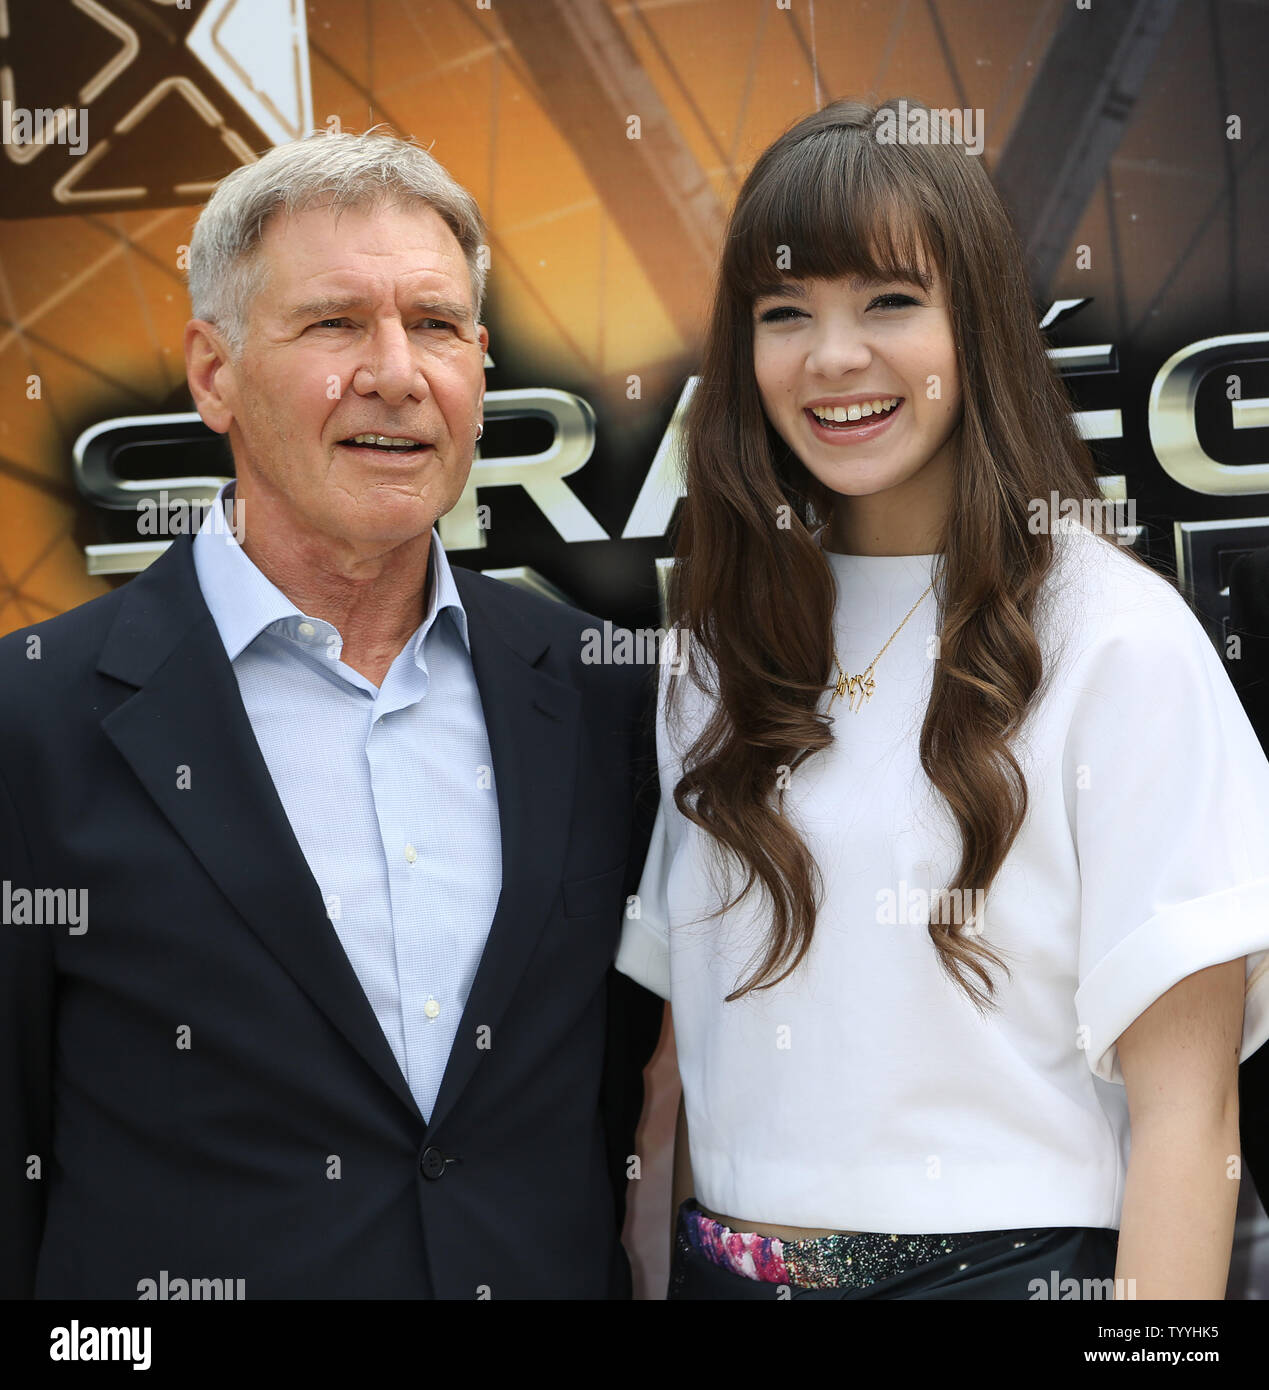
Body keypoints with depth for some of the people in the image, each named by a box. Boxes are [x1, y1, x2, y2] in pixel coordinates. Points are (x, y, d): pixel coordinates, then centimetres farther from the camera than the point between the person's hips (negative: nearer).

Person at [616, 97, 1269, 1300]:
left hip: (1003, 1260, -4)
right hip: (724, 1265, 5)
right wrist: (662, 1267, 2)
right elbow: (692, 1027, 8)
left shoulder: (1115, 637, -12)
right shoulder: (721, 640, 4)